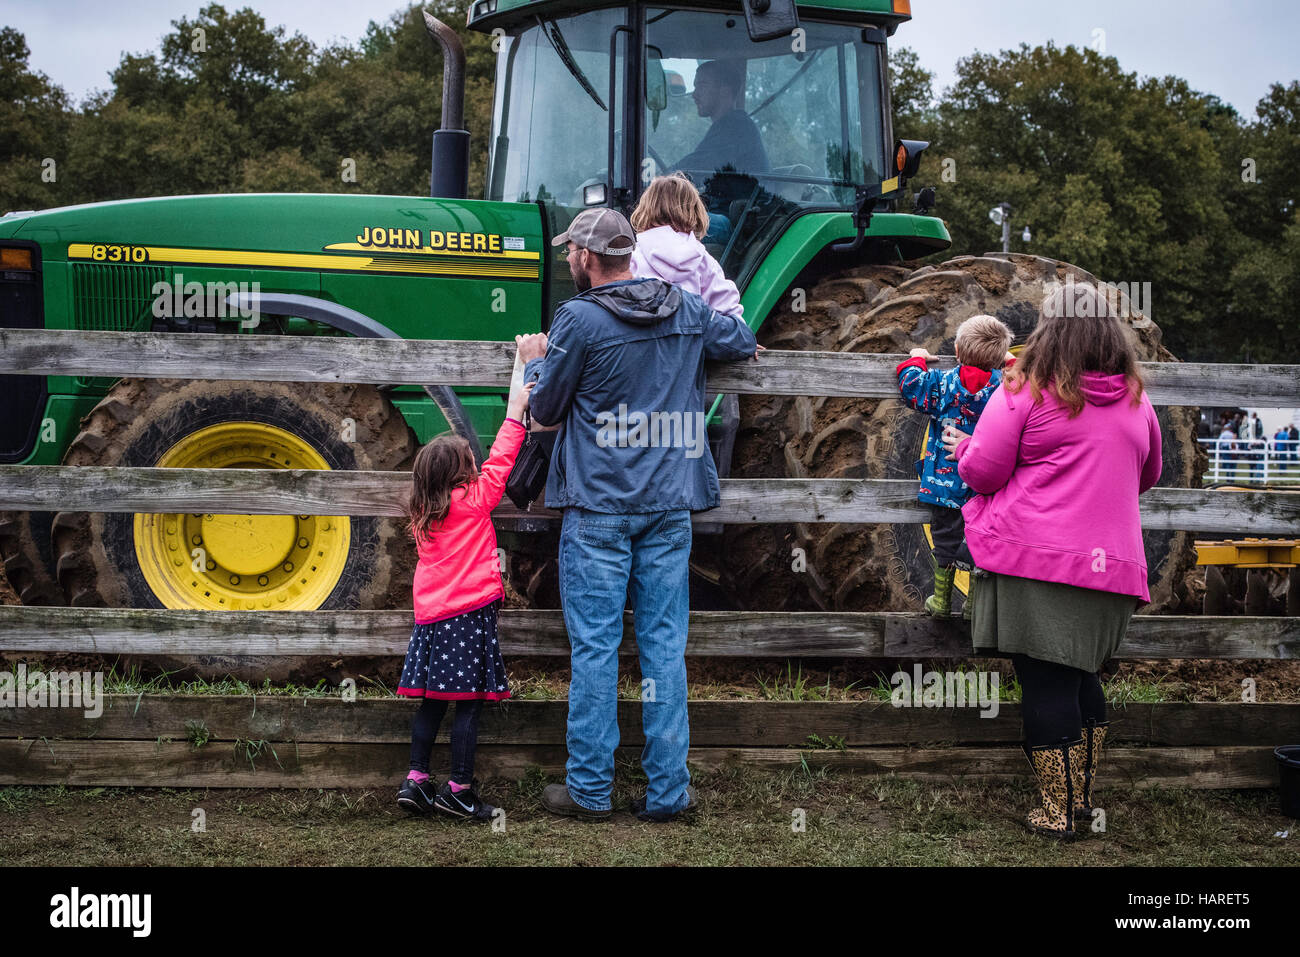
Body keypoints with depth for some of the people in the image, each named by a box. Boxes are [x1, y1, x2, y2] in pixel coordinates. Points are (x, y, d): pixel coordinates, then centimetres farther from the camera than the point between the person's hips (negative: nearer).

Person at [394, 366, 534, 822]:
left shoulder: (422, 513, 10)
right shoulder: (474, 500, -7)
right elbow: (500, 461, 0)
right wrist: (514, 413, 7)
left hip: (431, 616, 7)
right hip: (470, 614, -7)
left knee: (432, 701, 12)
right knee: (469, 702, -2)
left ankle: (416, 780, 12)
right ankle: (459, 790, 0)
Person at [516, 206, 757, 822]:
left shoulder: (580, 318, -9)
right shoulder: (687, 310, 7)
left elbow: (546, 411, 0)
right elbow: (744, 342, 26)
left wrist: (534, 363, 18)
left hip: (599, 506, -4)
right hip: (670, 506, 4)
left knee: (594, 646, 2)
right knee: (664, 644, 7)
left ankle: (590, 788, 8)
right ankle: (667, 790, 10)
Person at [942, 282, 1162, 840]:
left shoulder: (1025, 391, -6)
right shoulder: (1135, 399, 11)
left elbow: (983, 471, -6)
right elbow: (1146, 477, 25)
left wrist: (964, 448, 15)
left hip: (1034, 559, -5)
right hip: (1110, 563, 5)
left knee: (1045, 681, 0)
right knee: (1081, 676, 18)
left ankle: (1057, 812, 6)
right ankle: (1082, 798, 24)